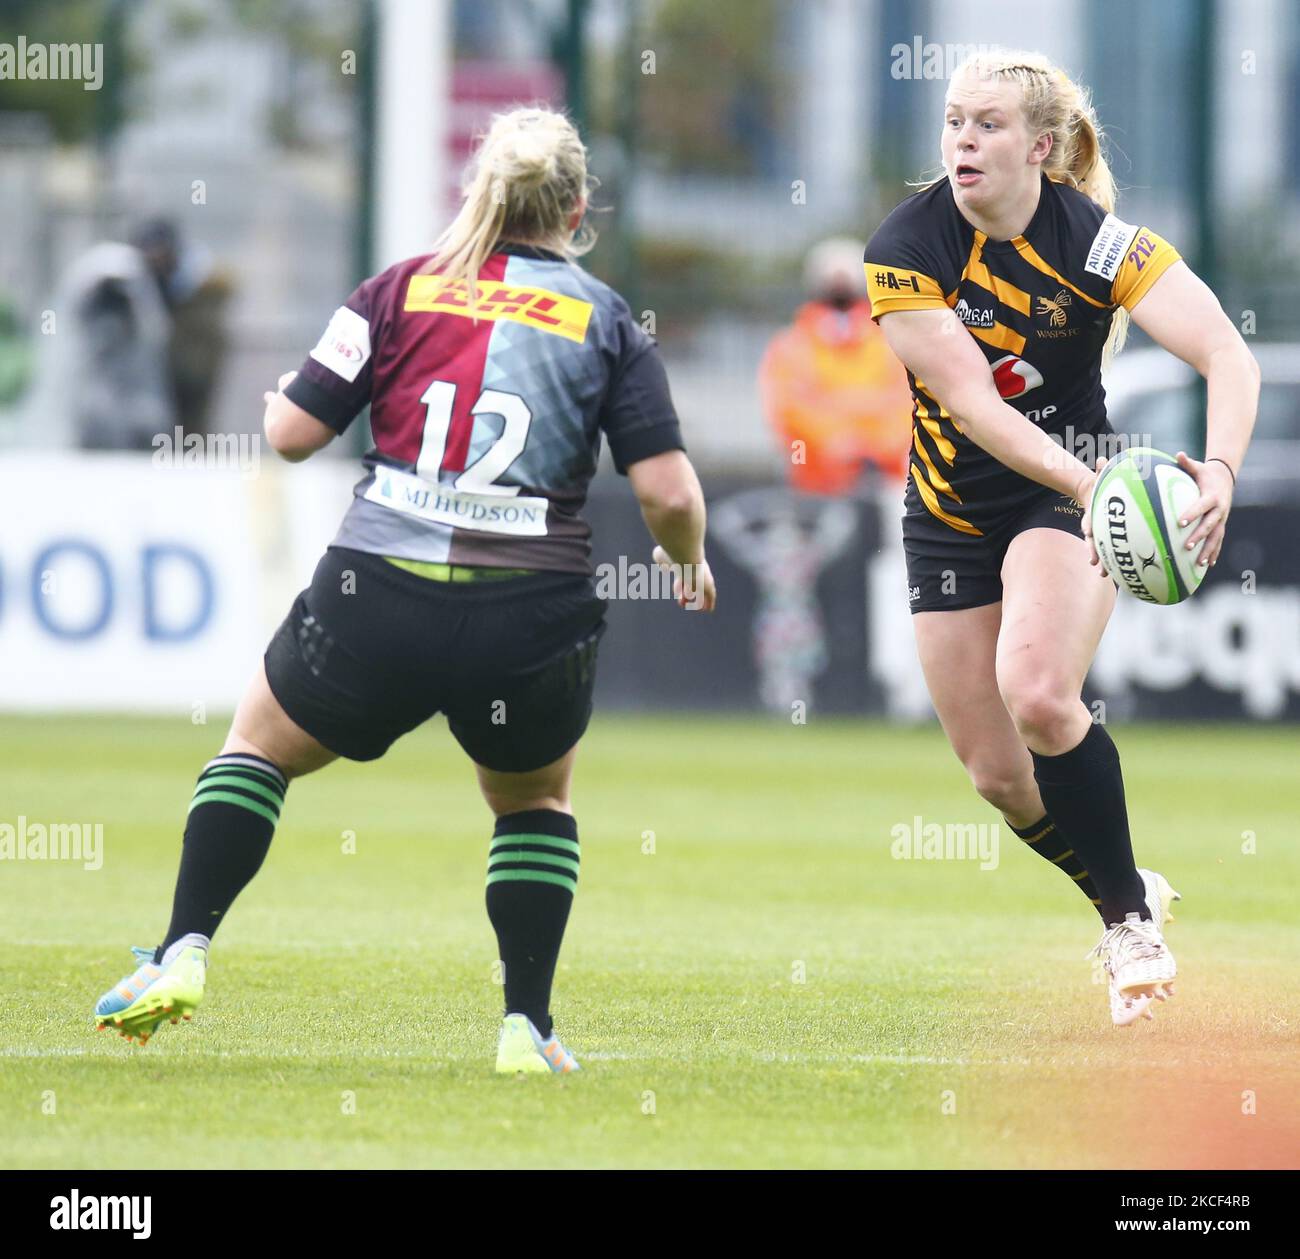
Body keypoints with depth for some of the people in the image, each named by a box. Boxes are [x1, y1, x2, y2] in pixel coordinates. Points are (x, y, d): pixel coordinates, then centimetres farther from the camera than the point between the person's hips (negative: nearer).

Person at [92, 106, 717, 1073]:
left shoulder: (401, 290, 5)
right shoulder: (607, 321, 5)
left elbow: (292, 433, 3)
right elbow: (668, 492, -2)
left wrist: (283, 392, 26)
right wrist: (689, 562, 19)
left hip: (380, 600, 0)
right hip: (535, 622, 0)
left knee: (259, 745, 25)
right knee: (534, 801, 29)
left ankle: (184, 953, 11)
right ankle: (527, 1028, 17)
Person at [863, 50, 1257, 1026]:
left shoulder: (1097, 241, -18)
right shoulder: (905, 249, -17)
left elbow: (1229, 358, -26)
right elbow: (970, 401, -26)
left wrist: (1220, 470, -45)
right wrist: (1088, 481, -39)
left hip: (1071, 494, -3)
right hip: (953, 518, 3)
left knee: (1037, 695, -29)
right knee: (999, 774, 3)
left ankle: (1130, 908, -8)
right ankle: (1127, 907, 31)